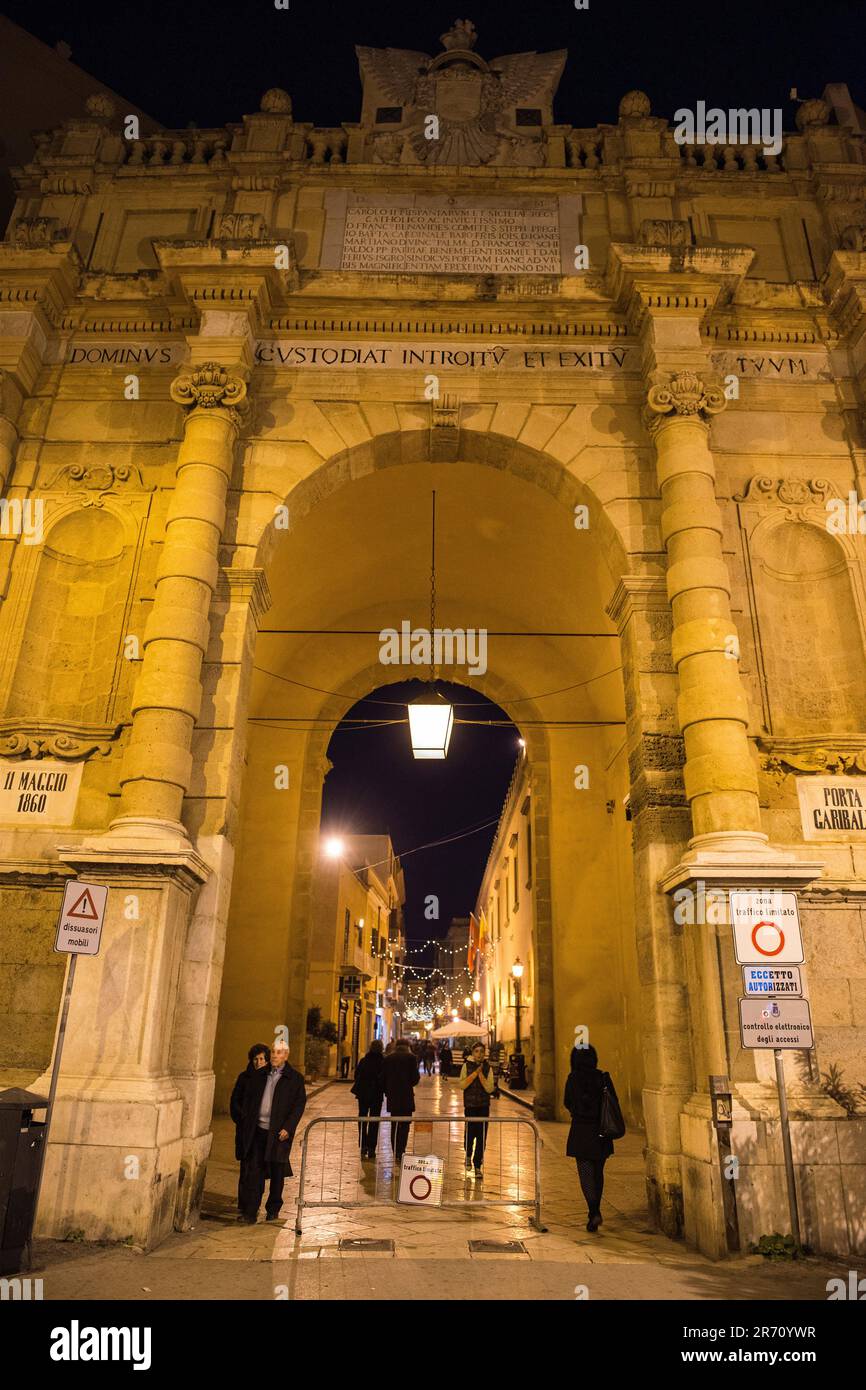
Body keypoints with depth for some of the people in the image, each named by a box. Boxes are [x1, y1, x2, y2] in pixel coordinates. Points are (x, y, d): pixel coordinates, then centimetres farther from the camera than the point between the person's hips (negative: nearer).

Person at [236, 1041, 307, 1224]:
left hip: (279, 1132, -2)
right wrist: (246, 1123, 3)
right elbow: (248, 1099, 13)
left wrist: (288, 1128, -13)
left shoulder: (295, 1078, -1)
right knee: (254, 1170, -2)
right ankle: (251, 1210, 5)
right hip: (258, 1130, 2)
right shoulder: (259, 1075, 9)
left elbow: (299, 1104, -5)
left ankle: (273, 1209, 25)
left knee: (277, 1172, 9)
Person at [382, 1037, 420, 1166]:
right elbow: (415, 1077, -7)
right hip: (406, 1096, -4)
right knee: (404, 1126, 0)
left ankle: (396, 1155, 18)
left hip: (392, 1097, 4)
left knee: (394, 1126, 14)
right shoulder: (410, 1058, -6)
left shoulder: (388, 1058, 5)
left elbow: (384, 1077, 6)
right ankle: (400, 1154, -8)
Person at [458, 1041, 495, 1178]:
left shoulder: (488, 1068, 3)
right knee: (470, 1132, -9)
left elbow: (490, 1088, -4)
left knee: (481, 1136, 1)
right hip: (470, 1105, -1)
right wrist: (475, 1072, -14)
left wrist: (481, 1074, -15)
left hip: (484, 1106, 1)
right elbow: (462, 1085, -9)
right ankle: (468, 1156, 23)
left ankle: (478, 1166, 15)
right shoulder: (467, 1066, 1)